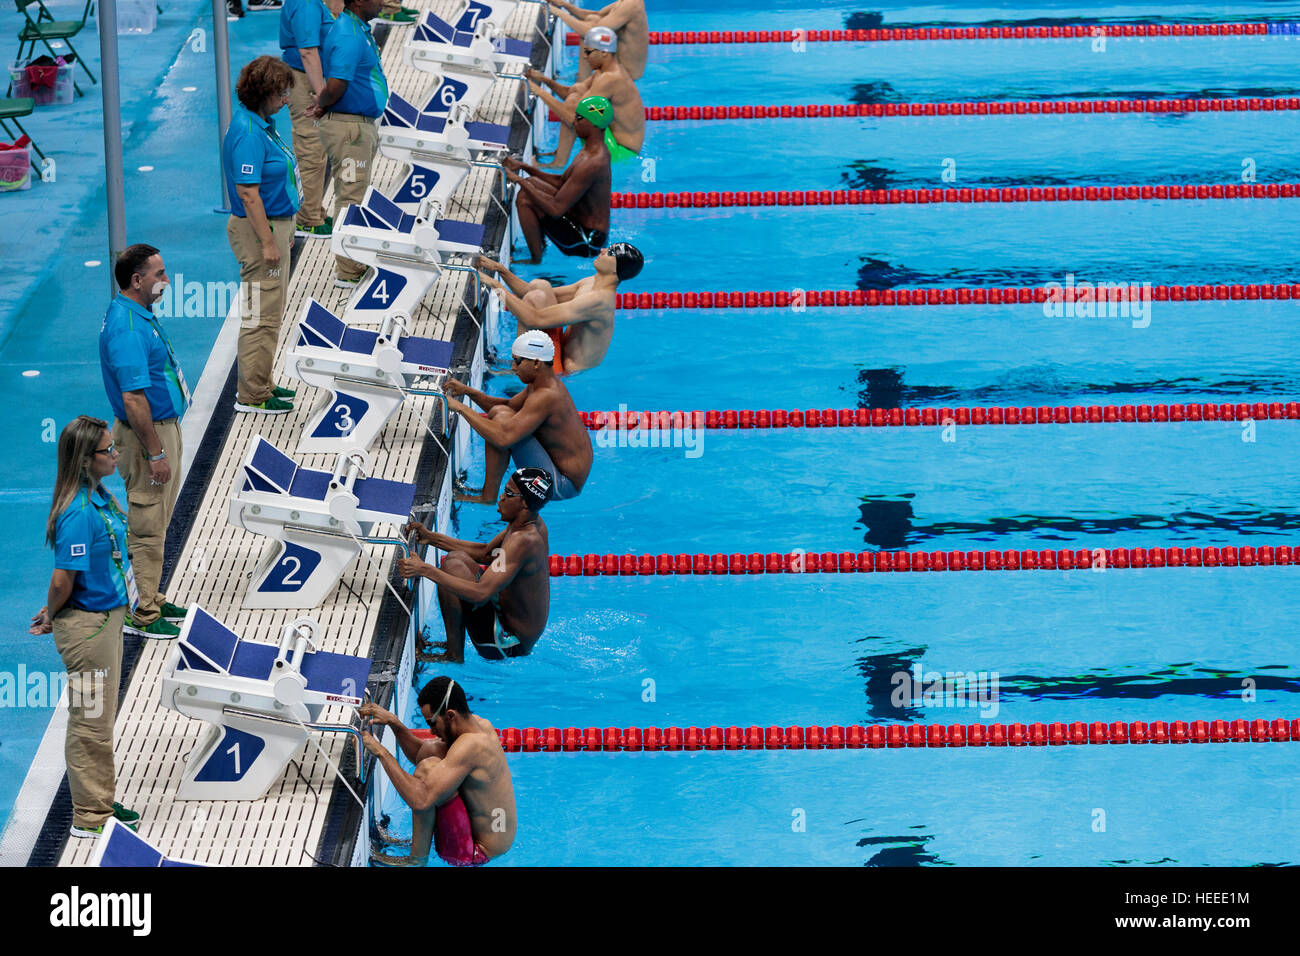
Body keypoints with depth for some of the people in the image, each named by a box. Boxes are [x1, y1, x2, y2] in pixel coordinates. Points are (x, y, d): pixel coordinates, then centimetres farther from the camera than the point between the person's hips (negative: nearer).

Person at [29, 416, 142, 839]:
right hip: (86, 625, -9)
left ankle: (101, 802, 34)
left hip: (106, 617, 9)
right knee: (91, 721, 3)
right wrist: (51, 618, -7)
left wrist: (55, 612, 12)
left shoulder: (99, 498, 3)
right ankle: (89, 818, 14)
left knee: (103, 716, 21)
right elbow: (63, 578, -24)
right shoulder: (80, 513, -27)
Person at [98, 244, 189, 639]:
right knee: (147, 527, -2)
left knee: (156, 523, 18)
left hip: (163, 427, 10)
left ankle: (152, 601, 29)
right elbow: (134, 400, -27)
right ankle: (142, 616, 5)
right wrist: (155, 453, -24)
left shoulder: (139, 314, 8)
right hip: (148, 433, -10)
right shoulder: (127, 329, -25)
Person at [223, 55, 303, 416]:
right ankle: (252, 396, 2)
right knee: (261, 315, -4)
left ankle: (258, 384, 29)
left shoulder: (262, 124, 10)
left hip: (274, 224, 11)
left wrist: (284, 232, 24)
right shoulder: (248, 133, -22)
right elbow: (248, 193, -24)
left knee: (270, 313, 18)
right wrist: (268, 241, -23)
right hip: (260, 229, -11)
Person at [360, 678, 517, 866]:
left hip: (476, 854, -10)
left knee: (428, 768, -22)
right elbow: (420, 753, 15)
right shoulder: (479, 724, 0)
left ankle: (418, 859, -11)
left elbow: (421, 800, -34)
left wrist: (381, 752, -29)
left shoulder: (470, 745, -28)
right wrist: (393, 722, -1)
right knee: (430, 750, 14)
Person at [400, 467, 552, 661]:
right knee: (457, 556, 18)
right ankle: (454, 644, 19)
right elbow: (486, 553, 17)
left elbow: (481, 593, -34)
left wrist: (426, 570, -32)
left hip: (511, 645, -10)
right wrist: (431, 538, 11)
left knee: (452, 567, -19)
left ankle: (455, 655, -10)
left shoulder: (523, 541, -27)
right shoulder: (534, 524, 2)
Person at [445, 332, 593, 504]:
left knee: (501, 416, -20)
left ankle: (488, 496, -13)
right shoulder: (552, 383, 7)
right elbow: (509, 405, 22)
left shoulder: (545, 397, -24)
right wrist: (468, 391, 8)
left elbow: (504, 437, -32)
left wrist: (461, 408, -23)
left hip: (562, 487, -10)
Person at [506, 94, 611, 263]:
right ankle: (541, 247, 22)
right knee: (531, 183, 17)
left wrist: (519, 180, -21)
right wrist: (523, 167, 8)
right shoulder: (597, 151, 6)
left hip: (588, 243, -10)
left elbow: (556, 209, -29)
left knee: (524, 199, -18)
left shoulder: (591, 164, -27)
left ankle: (536, 260, -6)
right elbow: (561, 182, 18)